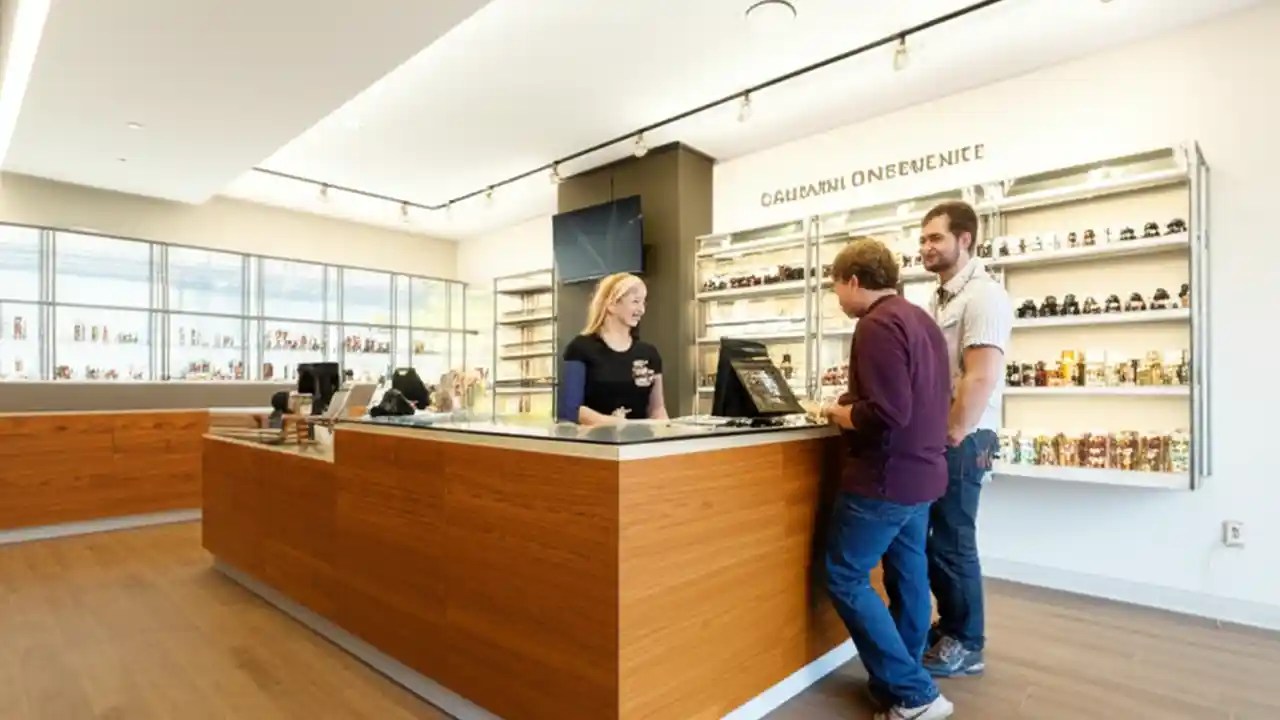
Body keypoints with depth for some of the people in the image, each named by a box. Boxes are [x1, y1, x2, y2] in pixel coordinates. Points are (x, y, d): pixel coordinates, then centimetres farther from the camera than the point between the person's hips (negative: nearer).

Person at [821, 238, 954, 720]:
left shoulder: (878, 325, -18)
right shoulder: (921, 320, 13)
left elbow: (888, 413, -26)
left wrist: (840, 414, -10)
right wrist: (854, 405, 12)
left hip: (886, 476, -10)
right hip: (921, 470, 10)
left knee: (845, 579, 2)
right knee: (908, 577, 16)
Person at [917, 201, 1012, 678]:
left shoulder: (983, 296, -13)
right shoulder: (938, 300, 15)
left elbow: (981, 378, -21)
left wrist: (952, 439, -18)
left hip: (961, 441, -9)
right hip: (933, 438, 9)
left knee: (953, 543, 3)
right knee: (930, 538, 16)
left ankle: (967, 645, 21)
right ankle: (950, 626, 34)